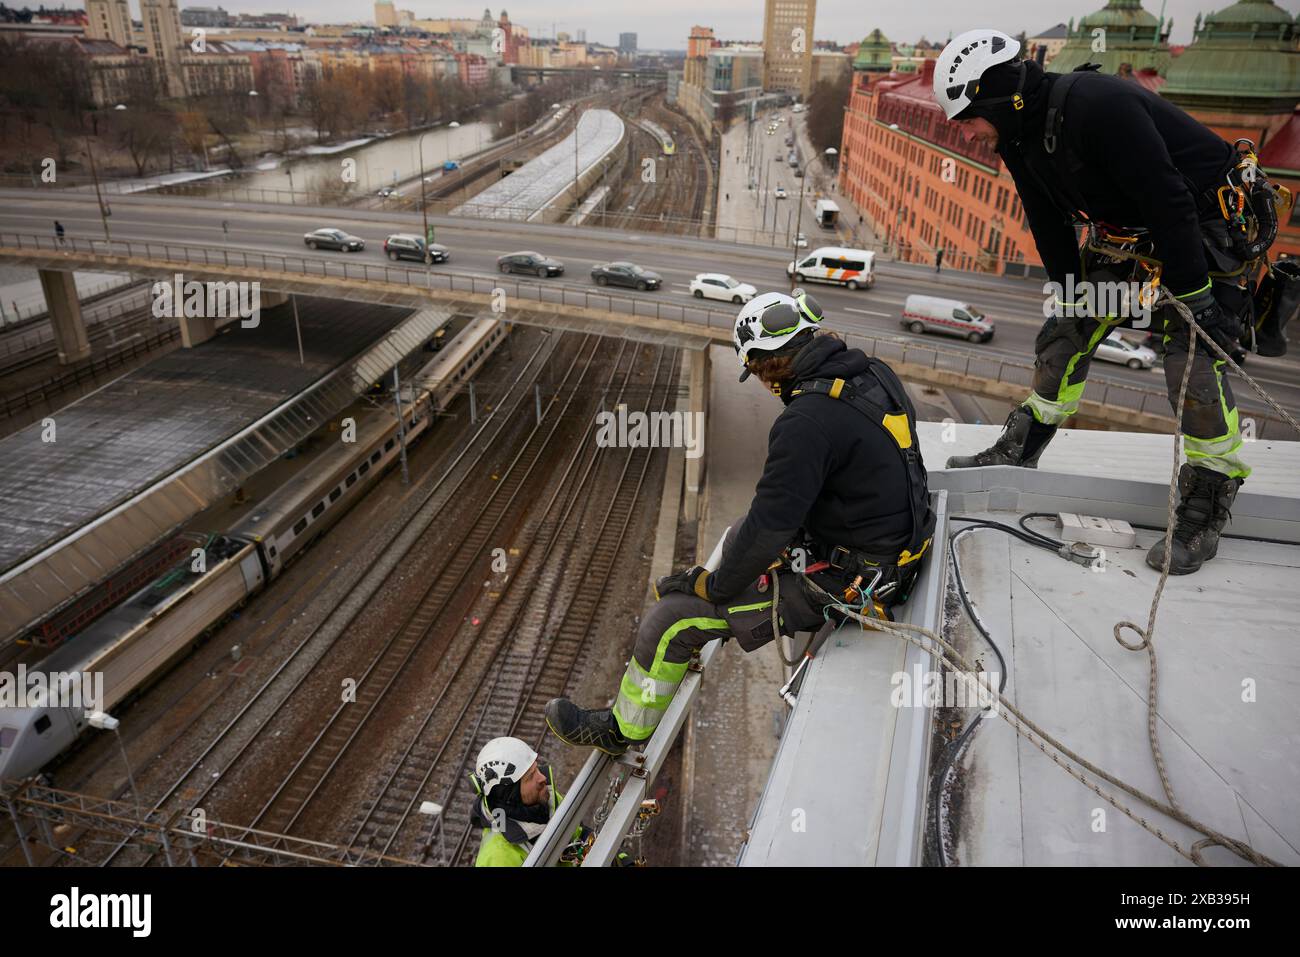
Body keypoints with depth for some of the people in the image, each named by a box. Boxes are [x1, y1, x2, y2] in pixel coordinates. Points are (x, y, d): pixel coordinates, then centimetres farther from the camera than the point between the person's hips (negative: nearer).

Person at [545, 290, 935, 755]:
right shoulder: (876, 374, 0)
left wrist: (713, 585, -9)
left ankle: (624, 728, 21)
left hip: (846, 580, -9)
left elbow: (770, 526, -26)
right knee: (741, 534, 28)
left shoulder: (807, 421, -29)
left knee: (672, 614, -3)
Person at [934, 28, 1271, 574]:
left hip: (1205, 224, -8)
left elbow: (1168, 200, -32)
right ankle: (1018, 453, 16)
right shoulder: (1020, 139, -4)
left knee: (1192, 356, -15)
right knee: (1068, 331, 4)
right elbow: (1050, 227, 5)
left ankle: (1207, 506, -2)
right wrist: (1071, 295, 5)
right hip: (1127, 230, 8)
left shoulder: (1097, 105, -31)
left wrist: (1194, 295, -29)